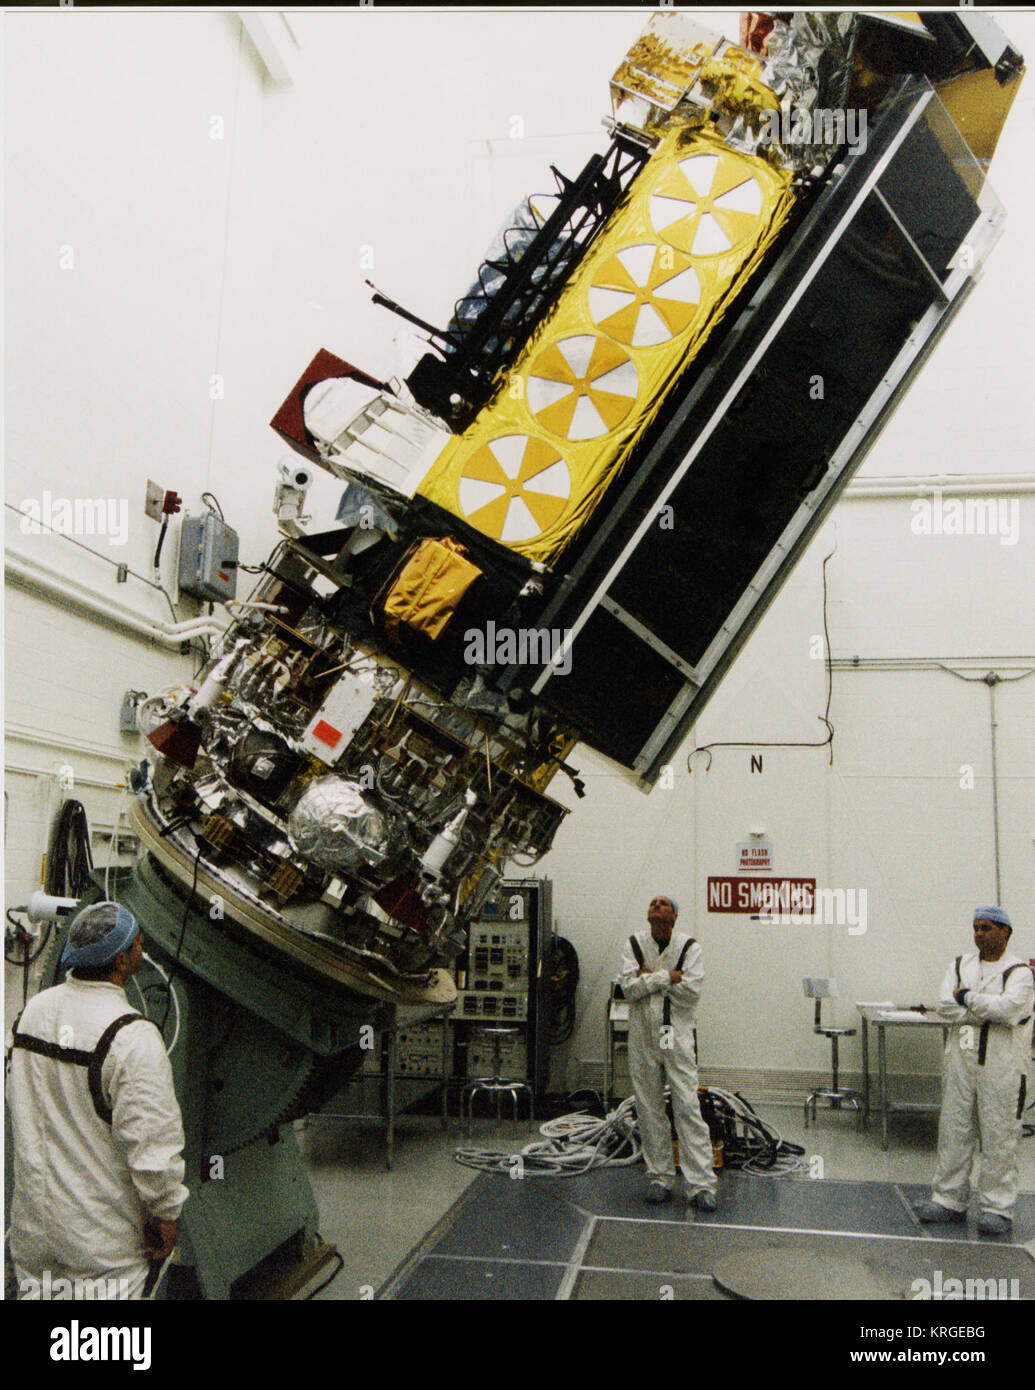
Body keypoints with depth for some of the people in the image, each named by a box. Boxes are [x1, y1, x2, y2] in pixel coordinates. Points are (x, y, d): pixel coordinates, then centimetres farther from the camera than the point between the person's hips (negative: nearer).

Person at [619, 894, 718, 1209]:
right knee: (649, 1109, 7)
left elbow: (692, 990, -13)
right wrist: (669, 976, -14)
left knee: (688, 1107, -6)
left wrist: (650, 978, -10)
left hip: (678, 1036, -2)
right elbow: (629, 988, -9)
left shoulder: (689, 947, 0)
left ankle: (701, 1184, -2)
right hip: (643, 1037, 2)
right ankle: (659, 1178, 19)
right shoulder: (634, 945, 5)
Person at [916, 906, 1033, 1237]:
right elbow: (945, 1006, -2)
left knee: (999, 1135, -1)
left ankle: (998, 1207, 10)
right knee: (954, 1130, 7)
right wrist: (990, 1010, -12)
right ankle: (949, 1200, 17)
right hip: (961, 1061, 4)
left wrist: (968, 998, -10)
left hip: (1001, 1066, -4)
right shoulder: (960, 966, 12)